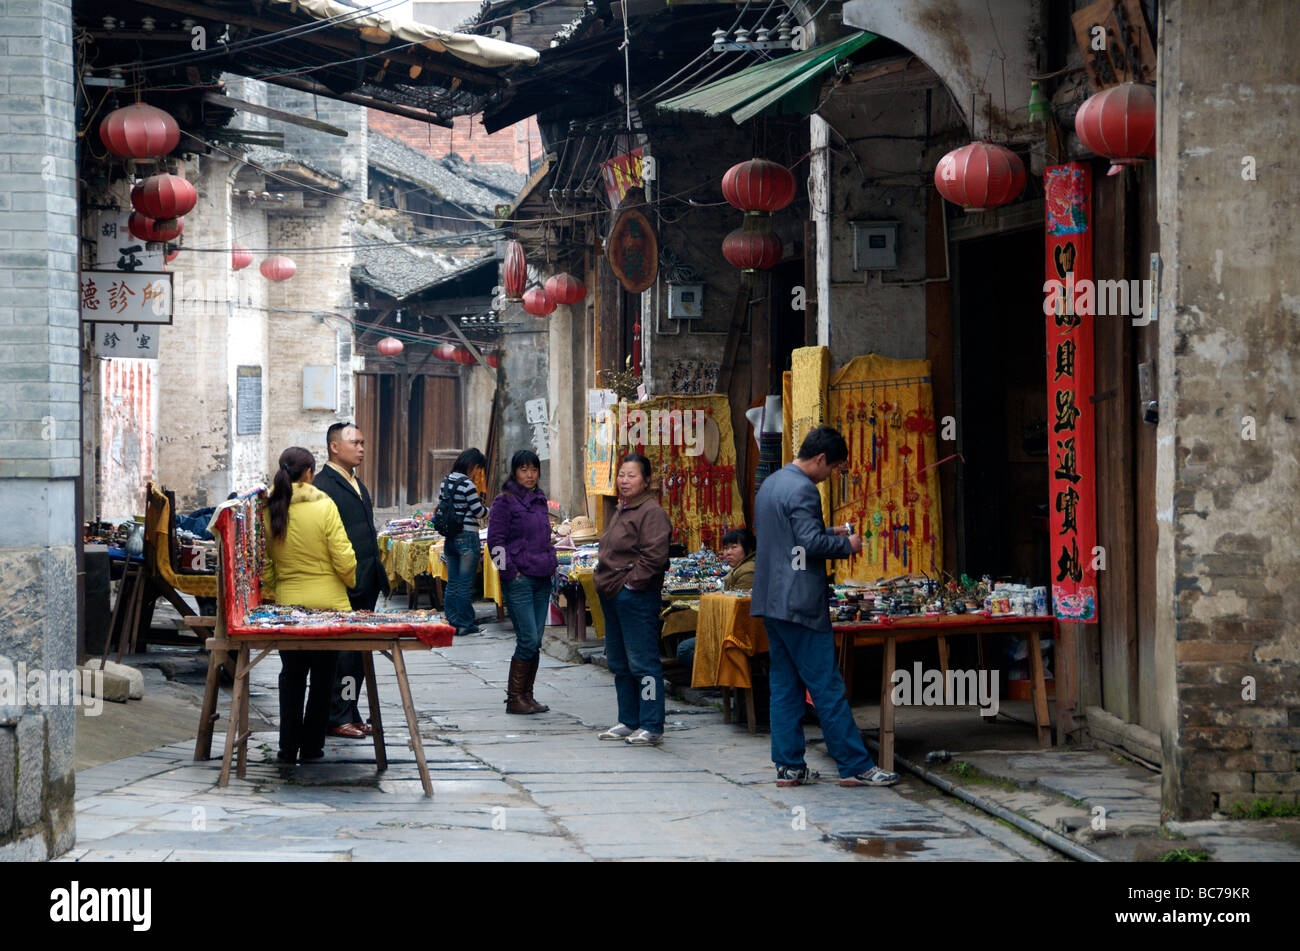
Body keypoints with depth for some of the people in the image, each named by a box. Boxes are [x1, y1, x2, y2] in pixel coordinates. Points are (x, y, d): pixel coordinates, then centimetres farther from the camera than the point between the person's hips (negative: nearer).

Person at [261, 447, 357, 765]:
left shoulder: (268, 510, -2)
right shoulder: (324, 506, -12)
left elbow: (265, 567, 2)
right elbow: (343, 558, -10)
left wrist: (269, 587, 19)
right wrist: (353, 581, 10)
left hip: (288, 604, 3)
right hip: (328, 602, -2)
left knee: (291, 675, 15)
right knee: (322, 676, 11)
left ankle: (288, 747, 13)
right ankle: (312, 745, 15)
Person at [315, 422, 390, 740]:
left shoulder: (358, 484, 19)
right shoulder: (323, 485, -11)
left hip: (365, 584, 9)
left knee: (358, 653, 12)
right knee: (342, 652, -6)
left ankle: (350, 714, 18)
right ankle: (337, 718, -1)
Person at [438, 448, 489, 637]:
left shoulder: (445, 482, 8)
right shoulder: (467, 484, -16)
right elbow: (478, 512, -13)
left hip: (449, 537, 8)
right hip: (467, 537, -8)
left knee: (452, 583, 12)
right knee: (465, 584, -1)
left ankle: (451, 622, 16)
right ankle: (465, 624, 4)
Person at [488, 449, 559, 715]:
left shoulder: (540, 500, 16)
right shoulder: (505, 501, -6)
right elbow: (495, 541, -9)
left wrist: (552, 564, 13)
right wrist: (510, 572, -13)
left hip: (542, 580, 7)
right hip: (518, 580, -7)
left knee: (535, 641, 6)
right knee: (528, 639, -11)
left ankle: (527, 696, 12)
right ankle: (514, 698, -3)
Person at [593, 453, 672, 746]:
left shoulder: (652, 512, -13)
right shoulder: (621, 510, 18)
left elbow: (654, 556, -21)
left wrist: (632, 582, -18)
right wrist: (604, 583, 17)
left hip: (636, 597, -10)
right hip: (612, 596, 10)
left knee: (642, 663, -8)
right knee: (619, 663, 15)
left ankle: (652, 727, -6)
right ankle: (629, 721, 24)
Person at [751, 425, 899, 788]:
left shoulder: (770, 484, 17)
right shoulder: (802, 490, -15)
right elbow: (811, 541, -23)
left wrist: (833, 537, 22)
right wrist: (846, 545, -5)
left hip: (770, 601, 10)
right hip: (799, 603, -10)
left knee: (784, 686, 10)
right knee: (827, 686, -6)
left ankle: (789, 765, 10)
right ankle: (855, 766, -3)